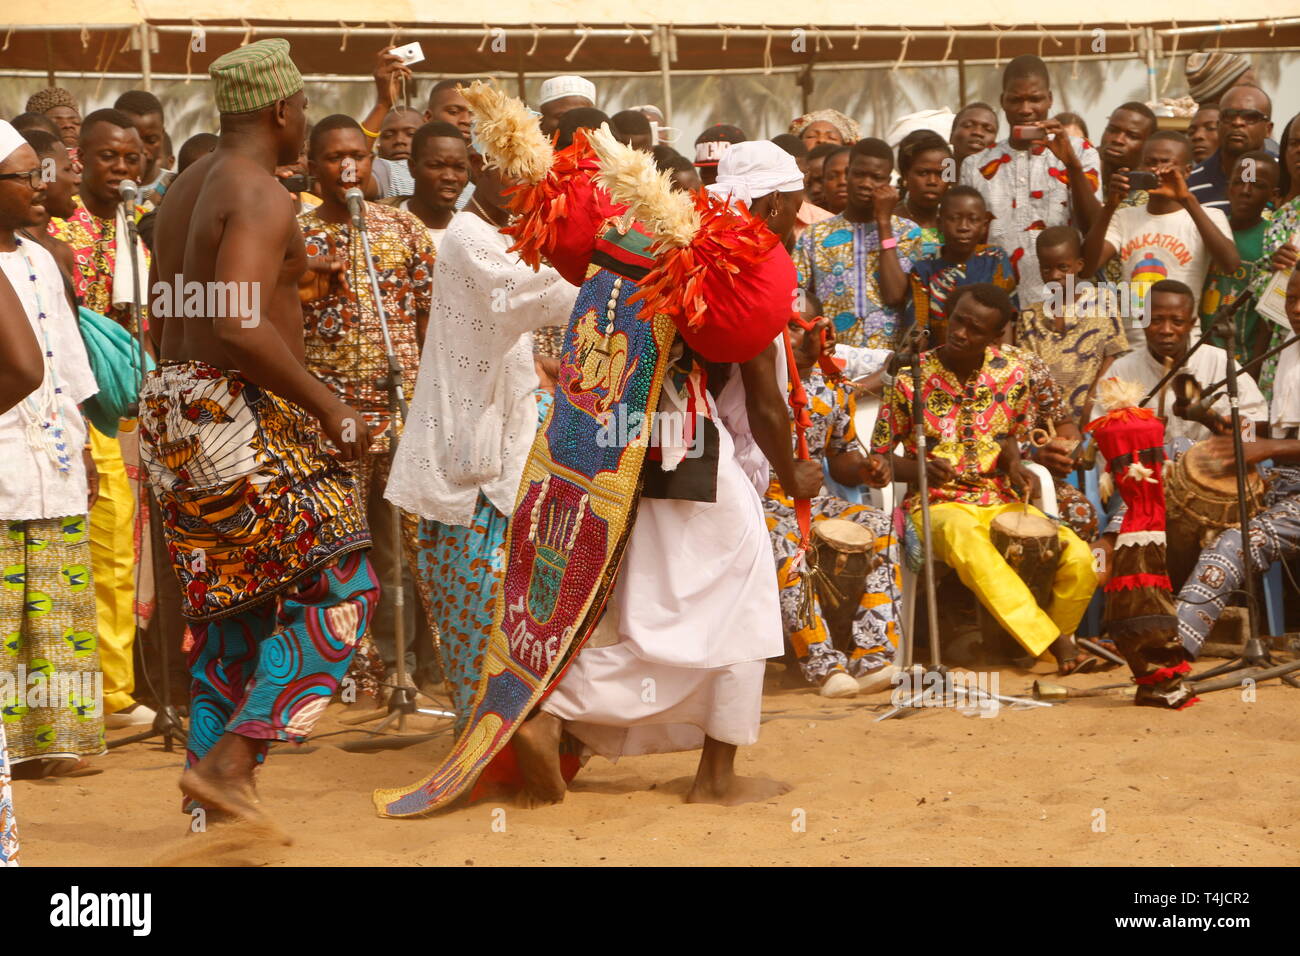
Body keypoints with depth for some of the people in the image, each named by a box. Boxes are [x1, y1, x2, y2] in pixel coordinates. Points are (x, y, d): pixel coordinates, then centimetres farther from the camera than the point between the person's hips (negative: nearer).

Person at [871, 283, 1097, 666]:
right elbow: (879, 457, 1)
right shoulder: (912, 378, -6)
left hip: (1002, 501, 4)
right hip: (938, 503, -4)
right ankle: (1058, 647, -32)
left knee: (1079, 559, -21)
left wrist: (1012, 461, -2)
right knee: (970, 547, -41)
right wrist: (922, 469, -19)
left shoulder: (1012, 376, 3)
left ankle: (1045, 655, 5)